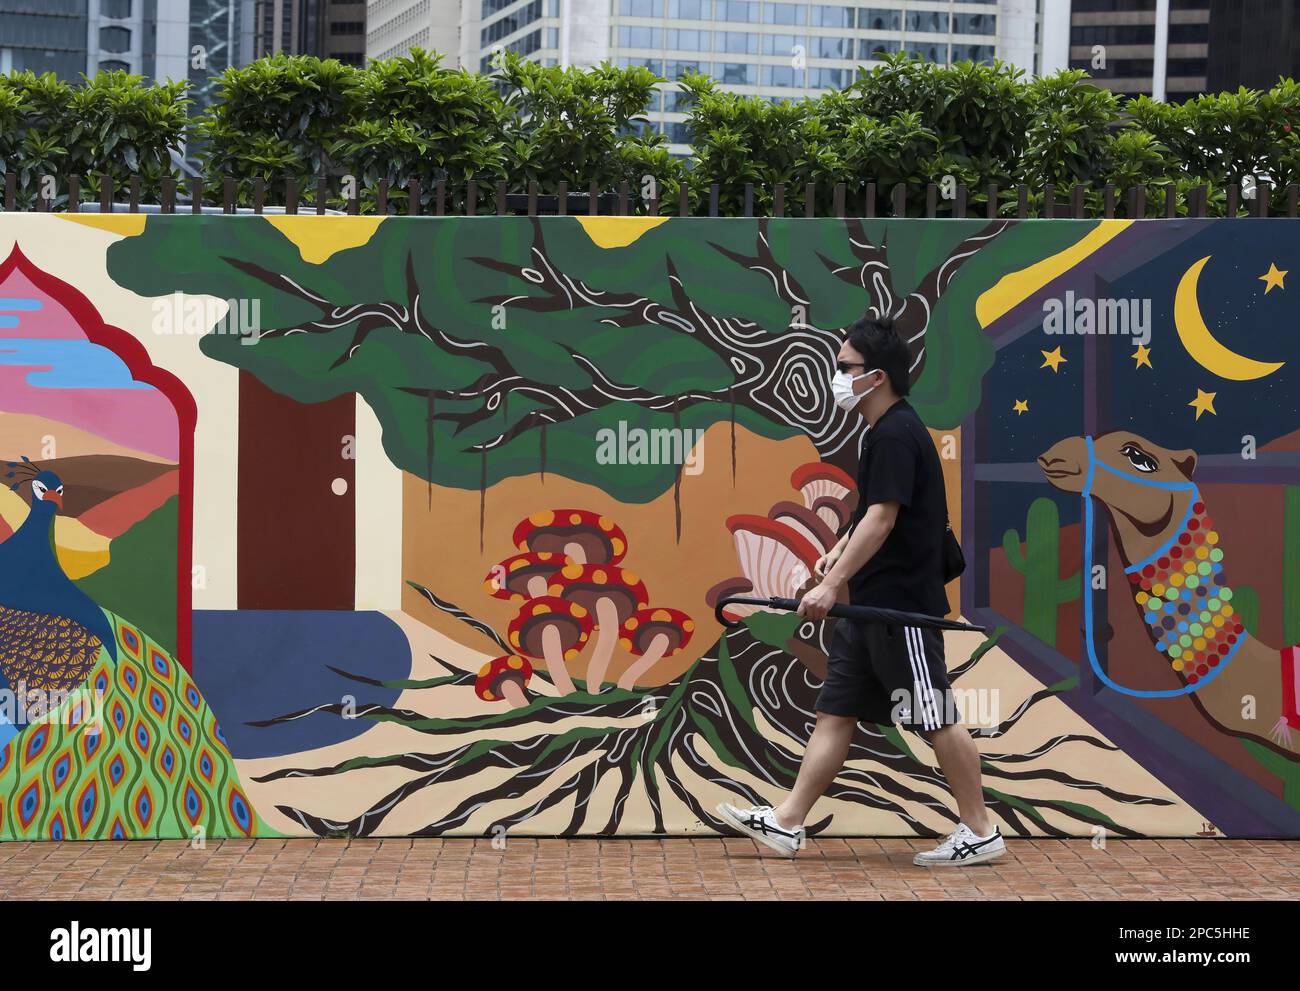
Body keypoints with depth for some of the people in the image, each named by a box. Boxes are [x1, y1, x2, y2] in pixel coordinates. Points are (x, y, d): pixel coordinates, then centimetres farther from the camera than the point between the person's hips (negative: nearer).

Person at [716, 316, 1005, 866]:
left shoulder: (896, 433, -16)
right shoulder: (884, 432, 14)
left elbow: (883, 518, -23)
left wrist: (832, 585, -25)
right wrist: (839, 551, 16)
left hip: (903, 605, -10)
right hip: (874, 604, 10)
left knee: (936, 719, 0)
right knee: (835, 710, 9)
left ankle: (980, 833, 13)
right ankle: (787, 822, 13)